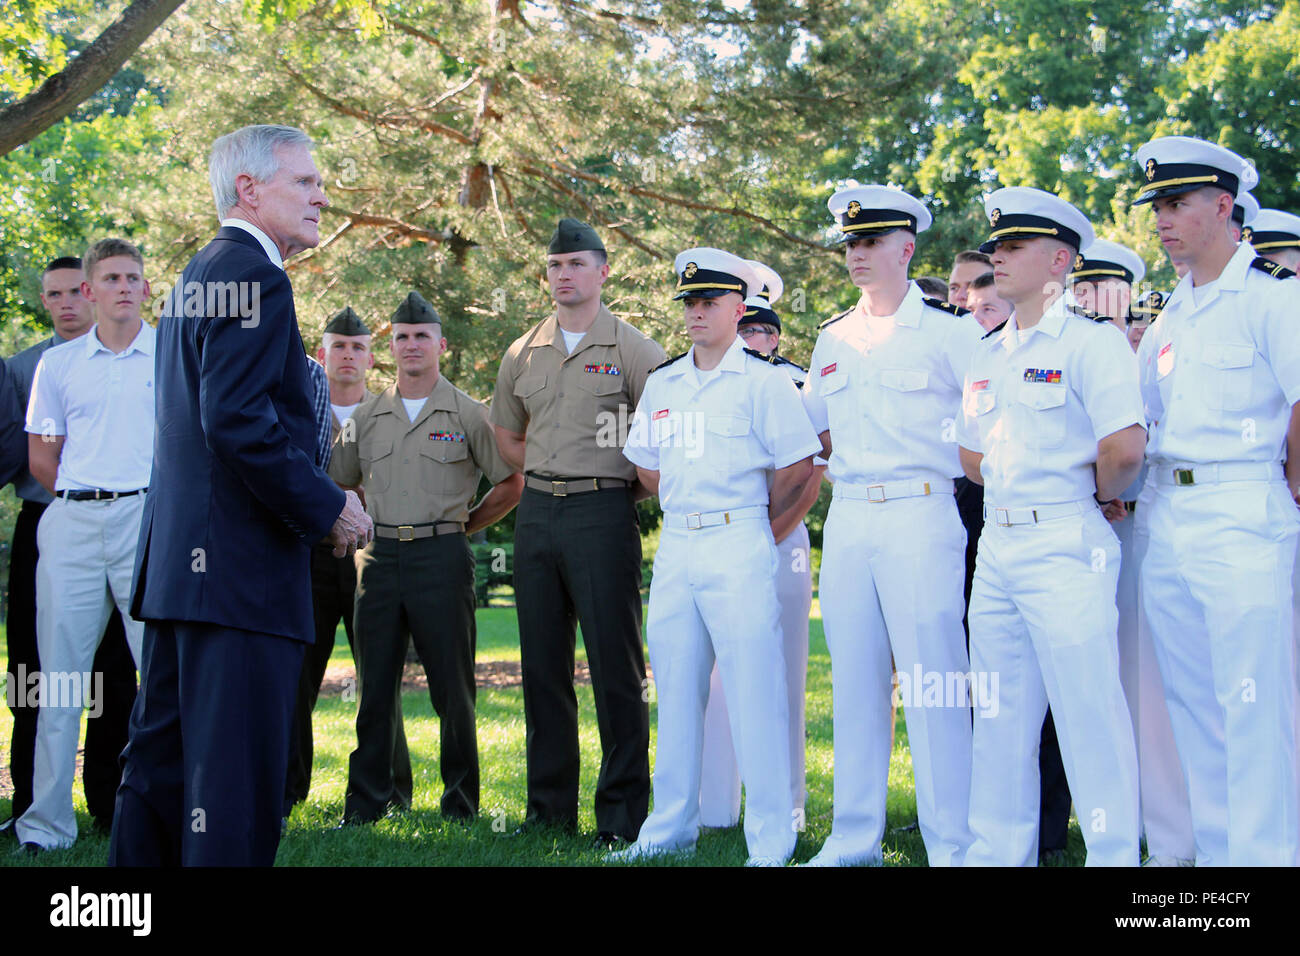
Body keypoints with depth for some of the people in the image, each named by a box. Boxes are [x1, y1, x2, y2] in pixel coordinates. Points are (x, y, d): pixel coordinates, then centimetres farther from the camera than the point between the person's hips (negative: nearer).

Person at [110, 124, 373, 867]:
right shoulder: (256, 275, -12)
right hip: (241, 564, -10)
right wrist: (329, 507, -13)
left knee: (163, 760, 15)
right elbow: (239, 420, -23)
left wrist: (315, 501, 19)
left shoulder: (197, 276, 20)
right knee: (236, 778, -8)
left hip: (179, 561, 10)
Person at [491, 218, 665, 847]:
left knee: (616, 663, -5)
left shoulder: (632, 349, -1)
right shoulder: (522, 354, 13)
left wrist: (626, 487, -3)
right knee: (542, 664, 8)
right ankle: (549, 807, 17)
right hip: (537, 512, 5)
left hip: (604, 511, -5)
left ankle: (622, 812, 0)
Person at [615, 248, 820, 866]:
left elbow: (796, 467, -5)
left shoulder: (763, 380, -3)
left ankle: (770, 843, -1)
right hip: (674, 546, 6)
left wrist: (751, 525, 3)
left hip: (739, 547, -6)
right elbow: (646, 464, 24)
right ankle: (671, 827, 20)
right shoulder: (662, 384, 14)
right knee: (675, 690, 10)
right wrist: (685, 510, 15)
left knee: (754, 690, -7)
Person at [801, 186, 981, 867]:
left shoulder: (948, 330, -1)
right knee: (854, 680, 7)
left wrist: (945, 453, -4)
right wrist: (859, 463, 15)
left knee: (932, 679, -7)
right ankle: (853, 839, 14)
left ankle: (950, 843, -1)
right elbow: (813, 431, 27)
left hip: (921, 514, -5)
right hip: (847, 517, 6)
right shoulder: (833, 339, 16)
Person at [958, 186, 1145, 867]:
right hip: (996, 546, 8)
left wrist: (1094, 497, -3)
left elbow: (1125, 450, -19)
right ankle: (999, 852, 20)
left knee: (1088, 709, -5)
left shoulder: (1092, 341, -8)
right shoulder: (987, 354, 16)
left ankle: (1114, 854, 2)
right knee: (1000, 716, 12)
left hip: (1065, 545, -8)